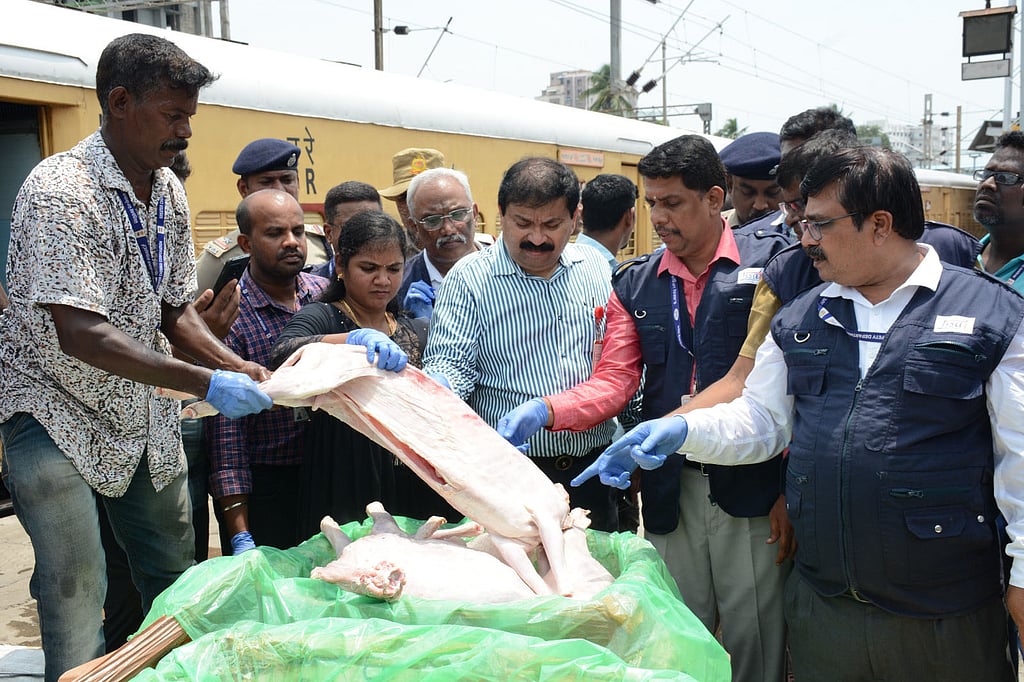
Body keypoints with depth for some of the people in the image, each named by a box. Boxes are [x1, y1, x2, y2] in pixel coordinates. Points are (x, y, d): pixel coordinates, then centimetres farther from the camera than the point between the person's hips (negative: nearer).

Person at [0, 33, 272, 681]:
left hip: (143, 410, 7)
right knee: (77, 592, -7)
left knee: (176, 569, 13)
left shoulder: (168, 190, 0)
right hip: (58, 411, -7)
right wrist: (206, 384, -31)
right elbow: (80, 336, -30)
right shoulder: (60, 191, -23)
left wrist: (237, 365, -11)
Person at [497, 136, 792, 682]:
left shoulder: (772, 261, -2)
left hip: (753, 487, -3)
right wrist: (542, 412, -15)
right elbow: (613, 381, 3)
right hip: (671, 490, 4)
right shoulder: (635, 284, 10)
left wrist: (792, 486, -12)